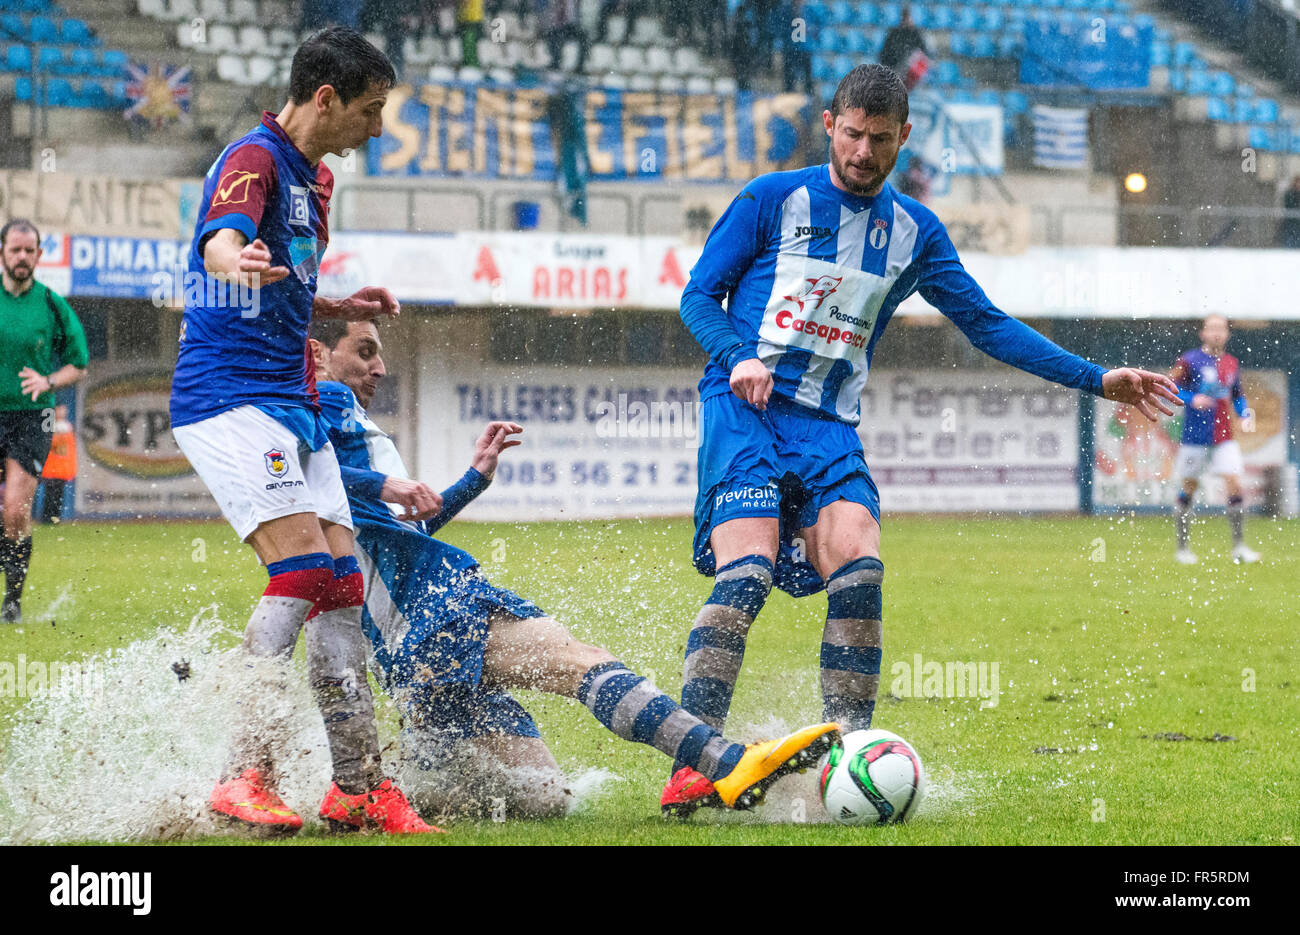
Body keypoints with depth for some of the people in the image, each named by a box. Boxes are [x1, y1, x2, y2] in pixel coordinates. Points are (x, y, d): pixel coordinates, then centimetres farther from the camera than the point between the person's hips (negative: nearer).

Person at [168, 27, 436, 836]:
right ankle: (245, 779, -22)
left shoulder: (315, 178, 18)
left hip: (293, 405, 10)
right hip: (230, 397, -10)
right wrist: (236, 261, -56)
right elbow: (221, 242, -35)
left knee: (342, 586, 6)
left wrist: (344, 308, 23)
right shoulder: (254, 160, -12)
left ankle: (359, 787, 11)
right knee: (303, 565, -21)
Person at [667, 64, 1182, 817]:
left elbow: (986, 323, 17)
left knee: (859, 575, -18)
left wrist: (1096, 379, 11)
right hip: (745, 410, -3)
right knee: (746, 578, -22)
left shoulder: (915, 232, 14)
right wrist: (738, 357, -16)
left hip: (830, 429, 4)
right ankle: (692, 765, -22)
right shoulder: (772, 200, 4)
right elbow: (699, 295, 5)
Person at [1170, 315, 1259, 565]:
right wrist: (1192, 400, -21)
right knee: (1188, 489, 4)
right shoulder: (1190, 361, -6)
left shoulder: (1232, 363, 9)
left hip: (1224, 436, 3)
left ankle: (1239, 547, -3)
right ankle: (1182, 548, 16)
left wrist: (1244, 411, 1)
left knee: (1234, 485, -8)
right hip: (1195, 435, -3)